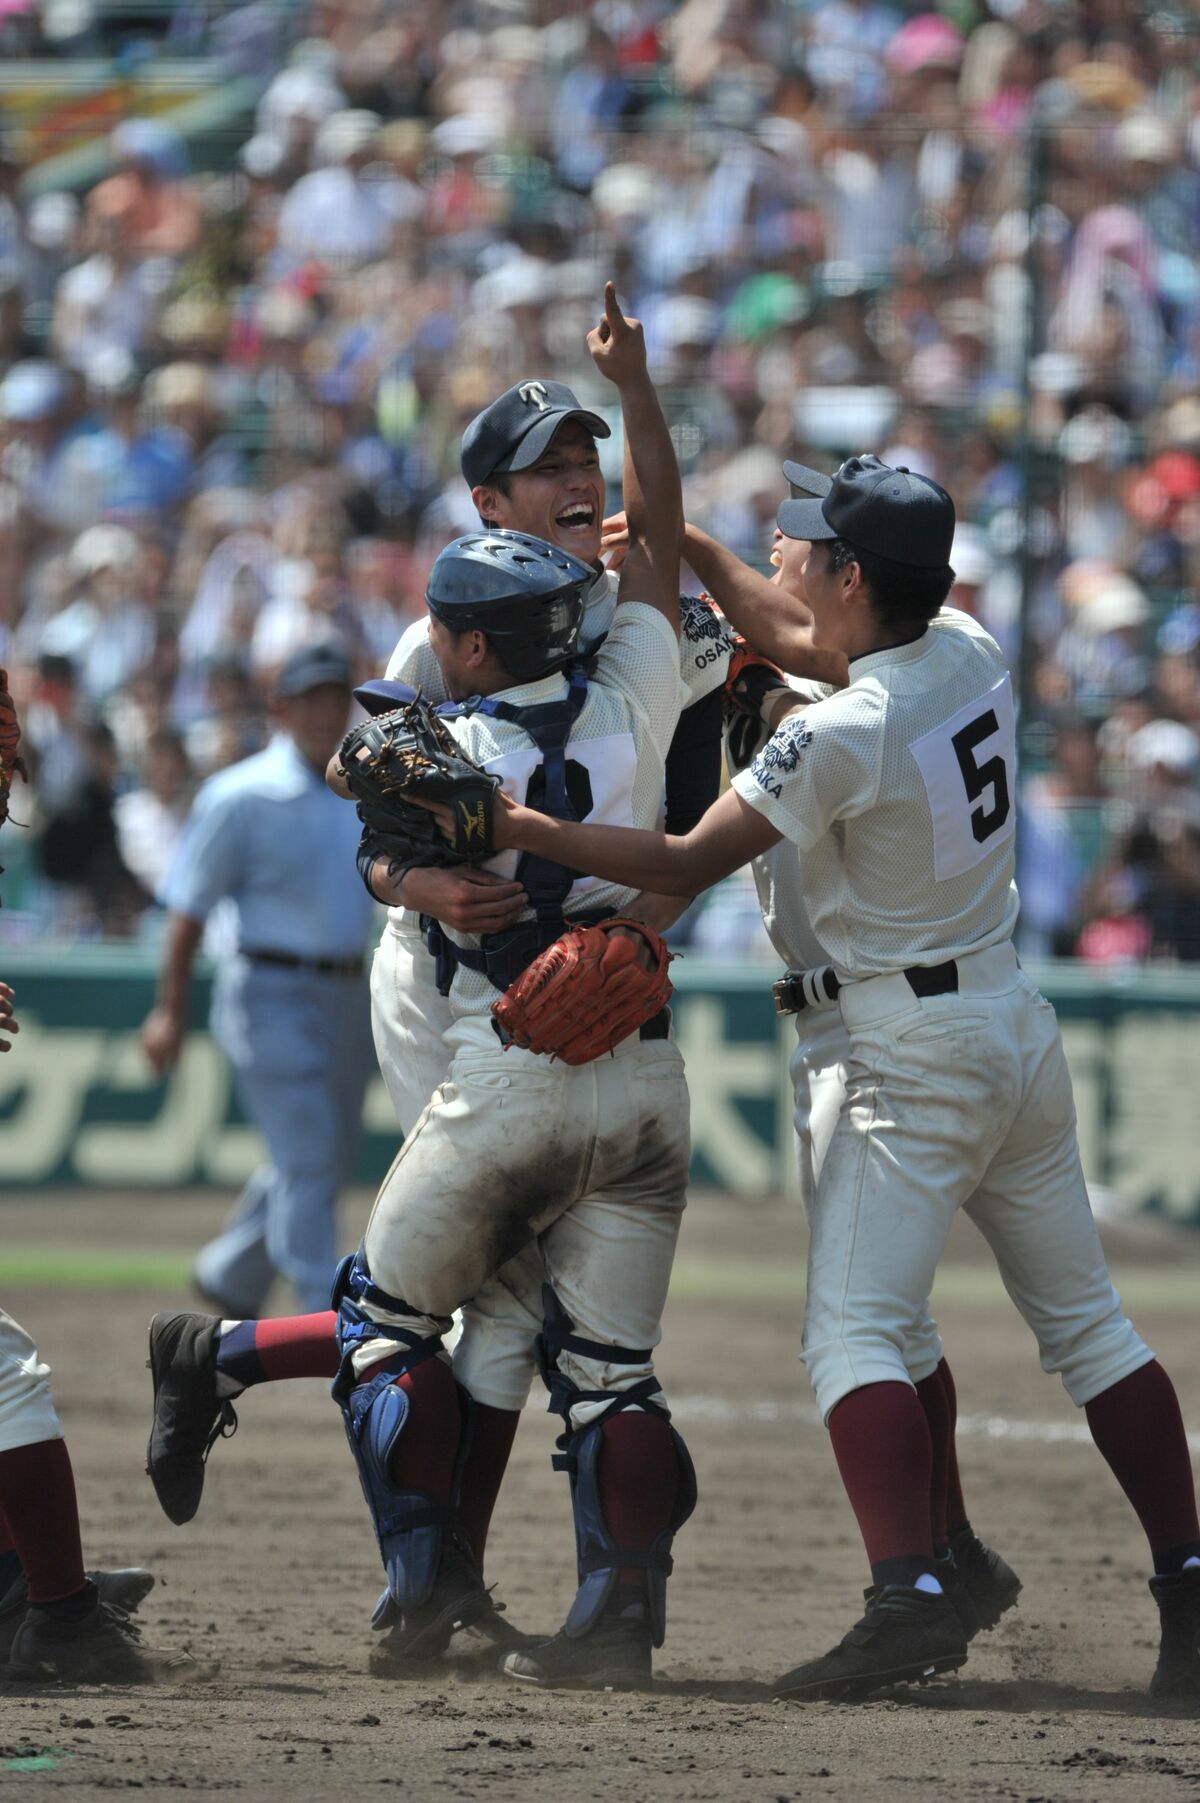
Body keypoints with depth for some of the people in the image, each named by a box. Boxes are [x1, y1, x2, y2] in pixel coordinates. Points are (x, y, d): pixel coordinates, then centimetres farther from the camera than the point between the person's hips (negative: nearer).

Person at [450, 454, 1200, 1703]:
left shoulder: (844, 735, -20)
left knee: (853, 1331, -12)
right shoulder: (971, 655, 3)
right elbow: (812, 647, 22)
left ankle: (909, 1595, -29)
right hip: (1020, 1030, 8)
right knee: (1086, 1323, 14)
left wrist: (518, 827, -15)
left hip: (916, 1056, -8)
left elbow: (683, 865, -20)